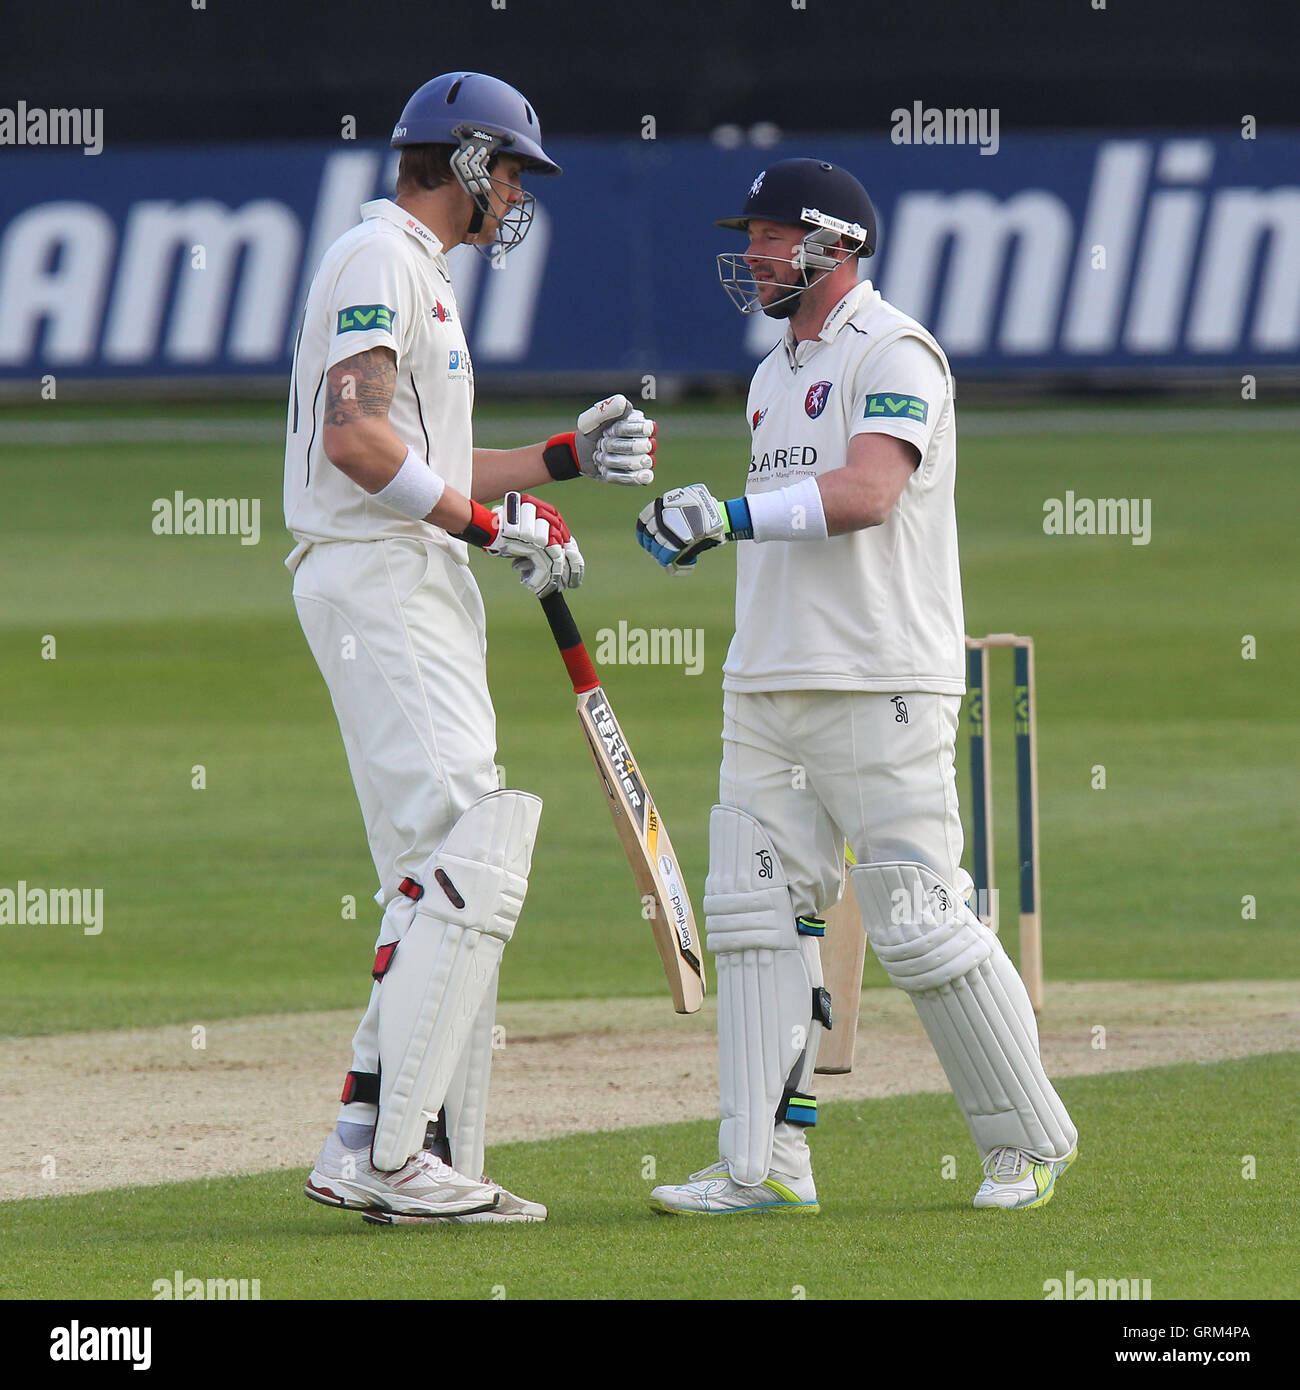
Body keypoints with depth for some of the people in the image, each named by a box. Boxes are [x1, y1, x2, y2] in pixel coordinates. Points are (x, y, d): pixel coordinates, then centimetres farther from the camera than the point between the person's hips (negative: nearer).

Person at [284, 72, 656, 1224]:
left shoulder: (419, 275, 24)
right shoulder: (380, 259, -9)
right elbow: (355, 438, -22)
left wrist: (568, 458, 19)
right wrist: (496, 522, -19)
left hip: (420, 594, 11)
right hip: (377, 580, -11)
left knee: (442, 876, 9)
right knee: (469, 865, -18)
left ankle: (433, 1162, 8)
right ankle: (380, 1150, -22)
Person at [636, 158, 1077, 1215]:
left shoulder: (894, 353, -8)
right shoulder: (775, 375, 21)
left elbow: (867, 492, -24)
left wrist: (732, 514, -29)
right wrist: (697, 531, 11)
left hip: (881, 689, -9)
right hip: (766, 690, 9)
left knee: (918, 923, -8)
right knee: (755, 912, 0)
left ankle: (1030, 1139, 7)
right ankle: (765, 1165, -1)